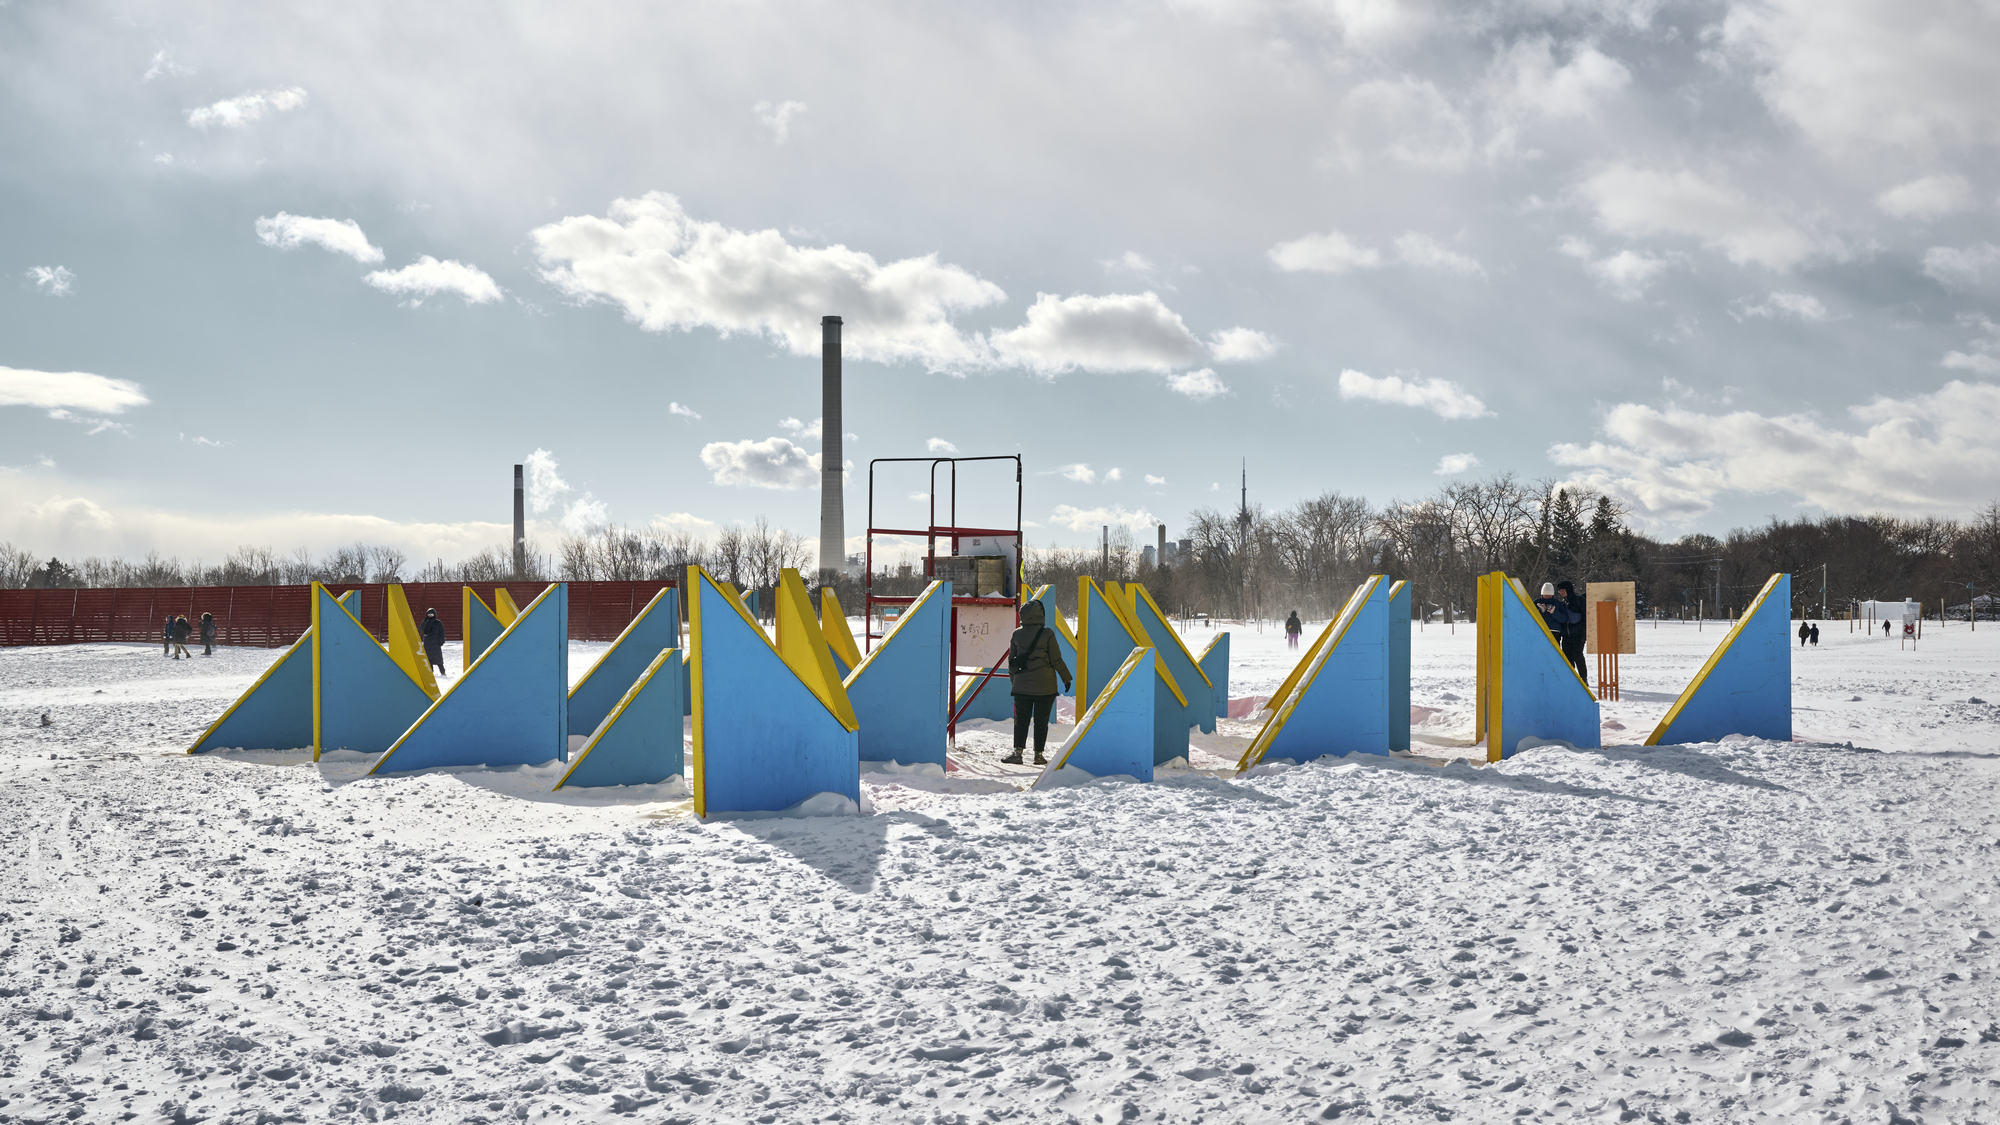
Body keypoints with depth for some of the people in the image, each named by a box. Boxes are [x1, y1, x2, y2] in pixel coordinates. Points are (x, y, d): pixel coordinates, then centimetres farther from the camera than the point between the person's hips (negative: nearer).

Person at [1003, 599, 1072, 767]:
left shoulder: (1017, 634, 0)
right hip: (1044, 687, -2)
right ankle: (1038, 754, 9)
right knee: (1041, 721, 7)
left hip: (1022, 686, 3)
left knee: (1021, 720, 8)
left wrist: (1013, 679, 22)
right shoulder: (1047, 634, -11)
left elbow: (1011, 660, 8)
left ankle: (1017, 751, -4)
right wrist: (1066, 678, 5)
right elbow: (1057, 660, -7)